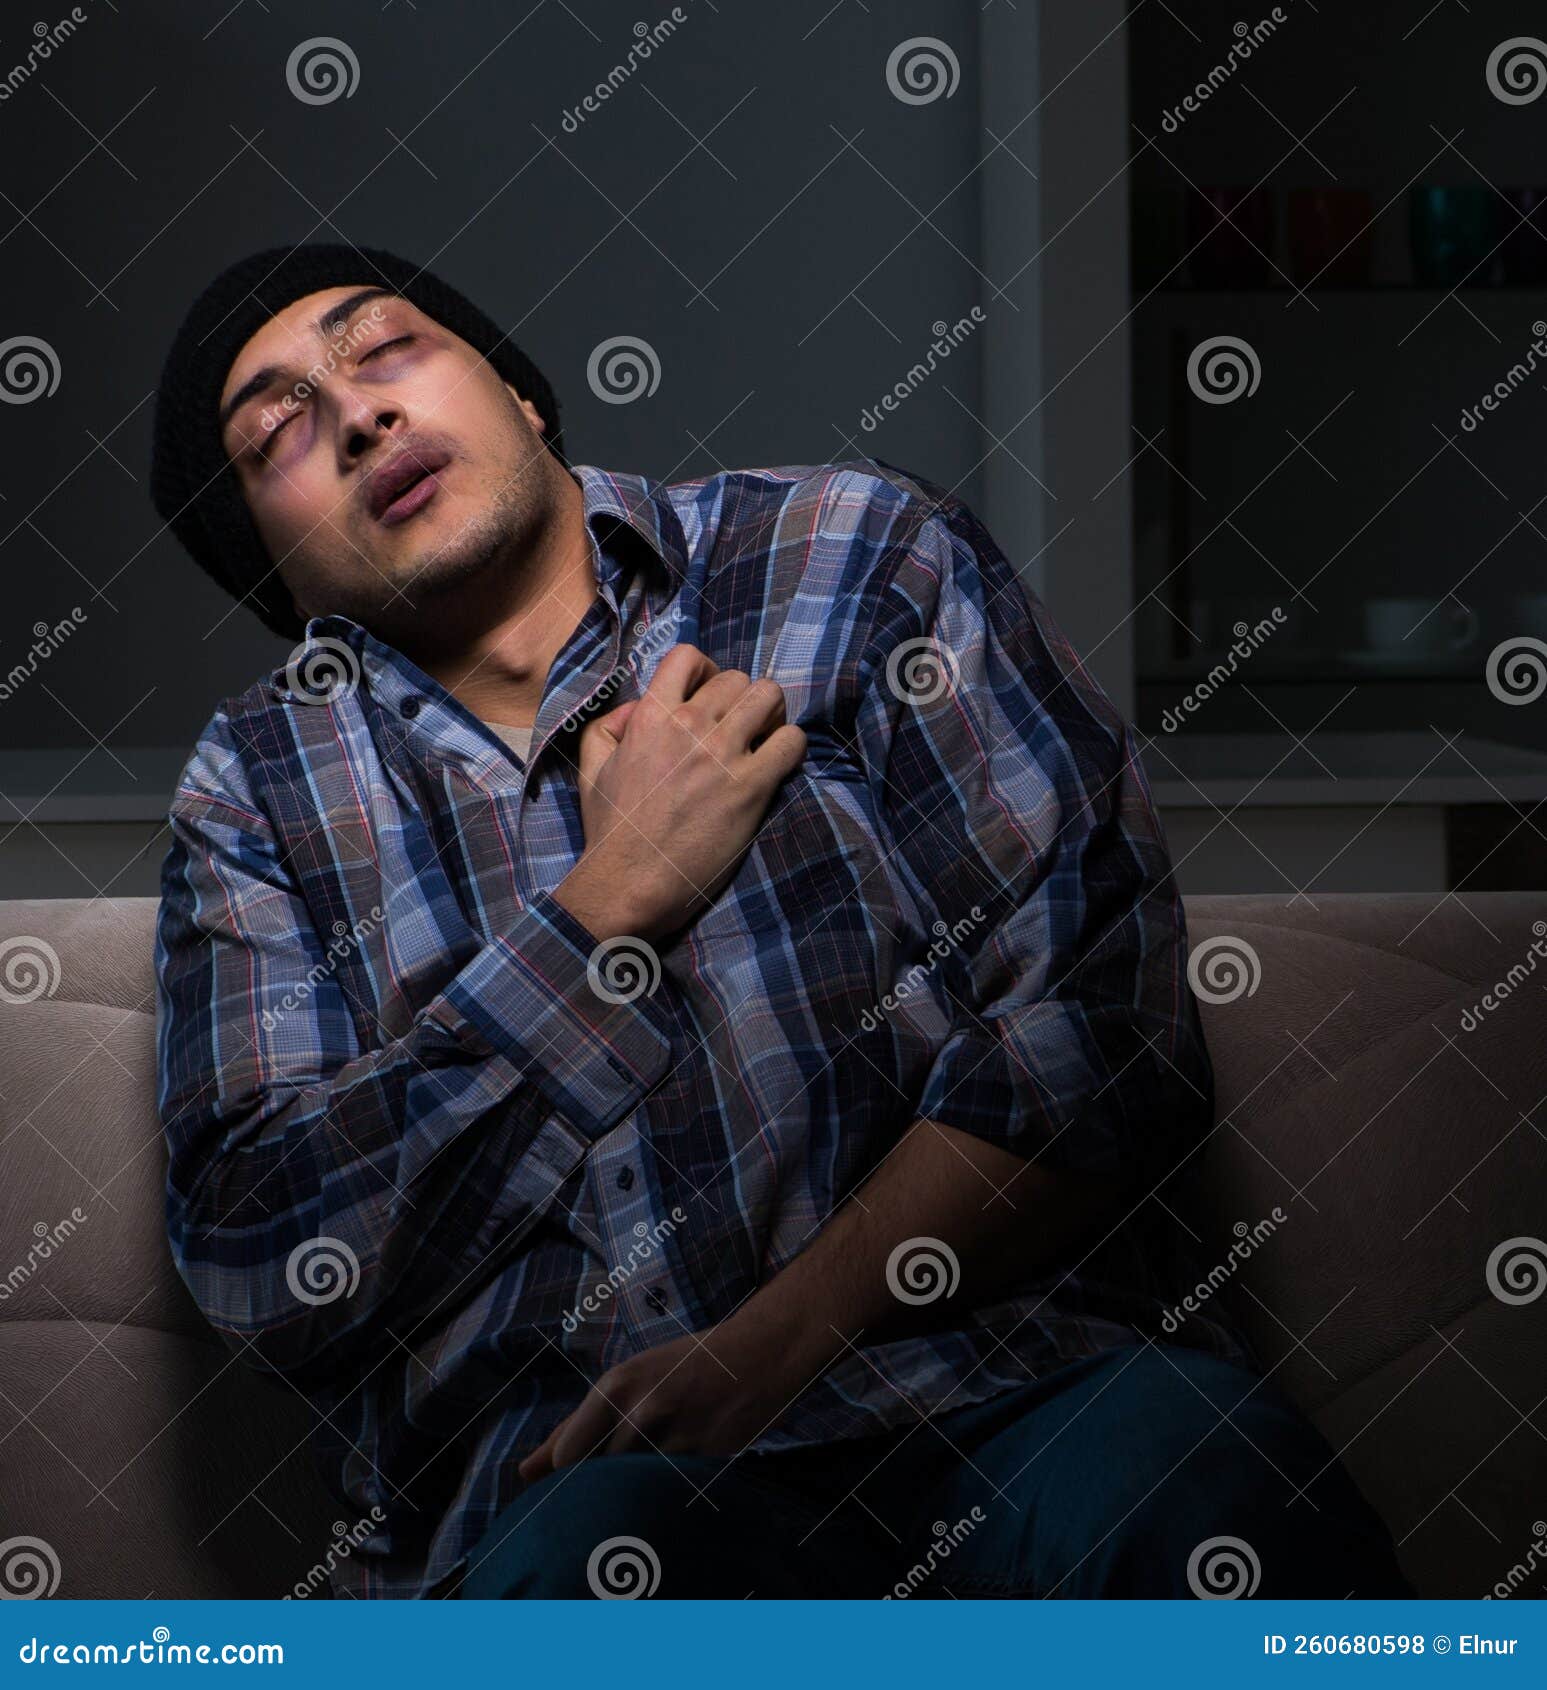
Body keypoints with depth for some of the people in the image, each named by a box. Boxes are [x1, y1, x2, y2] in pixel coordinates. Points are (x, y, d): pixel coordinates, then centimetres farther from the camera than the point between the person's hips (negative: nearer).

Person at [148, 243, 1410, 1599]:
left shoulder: (858, 554, 10)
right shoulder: (257, 788, 15)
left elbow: (1108, 1018, 0)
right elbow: (256, 1264, 1)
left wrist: (777, 1343, -12)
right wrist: (618, 903, -3)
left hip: (994, 1383, 0)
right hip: (558, 1474, 1)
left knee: (1195, 1468, -34)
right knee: (591, 1541, -35)